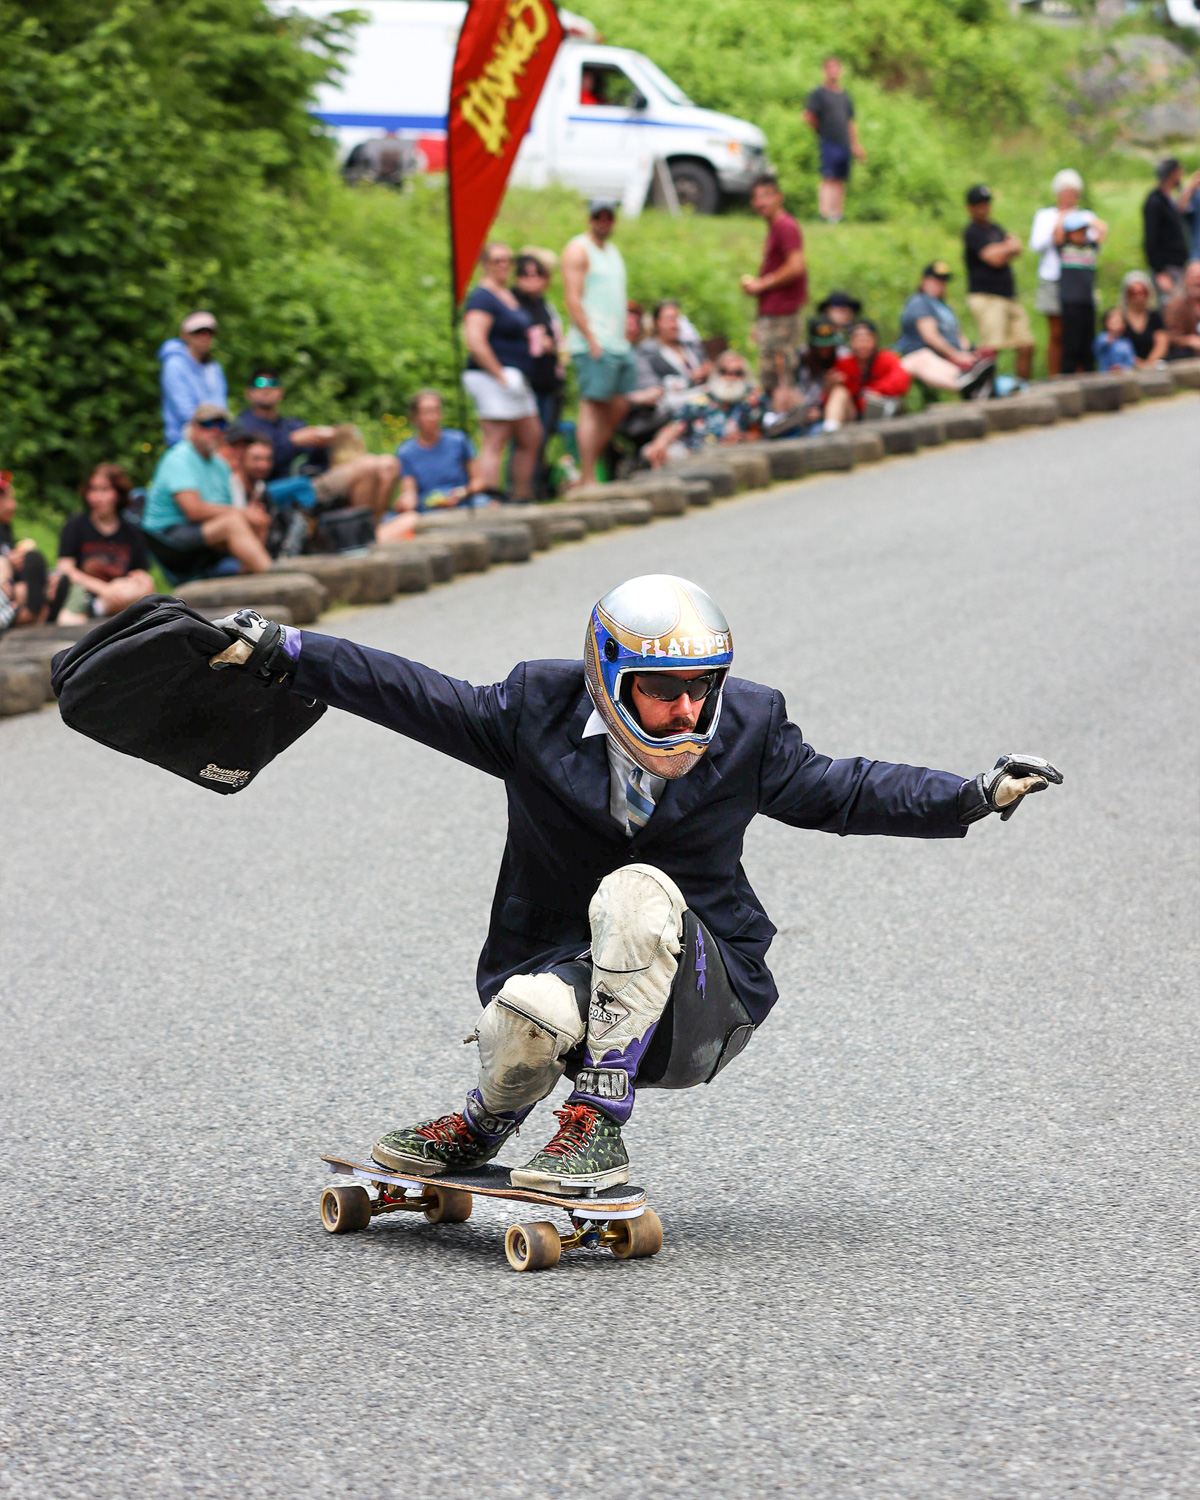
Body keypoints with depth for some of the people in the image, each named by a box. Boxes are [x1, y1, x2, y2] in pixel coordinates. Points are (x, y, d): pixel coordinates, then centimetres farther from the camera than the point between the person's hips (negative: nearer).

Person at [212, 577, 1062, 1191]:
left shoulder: (745, 734, -1)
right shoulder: (537, 713, -4)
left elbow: (844, 792, 4)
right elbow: (412, 696, 2)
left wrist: (974, 798, -7)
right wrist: (283, 652, -1)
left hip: (700, 1002, 0)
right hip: (570, 977, 0)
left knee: (635, 889, -32)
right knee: (520, 1019, -36)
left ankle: (600, 1128, -23)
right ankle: (487, 1122, 5)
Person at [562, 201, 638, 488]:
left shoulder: (612, 251, 22)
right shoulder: (579, 250, -5)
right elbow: (572, 299, -13)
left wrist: (623, 337, 15)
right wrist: (592, 341, -19)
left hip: (618, 344, 9)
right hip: (593, 344, -9)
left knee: (618, 409, 5)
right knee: (593, 408, -11)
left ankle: (585, 476, 9)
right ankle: (588, 479, -12)